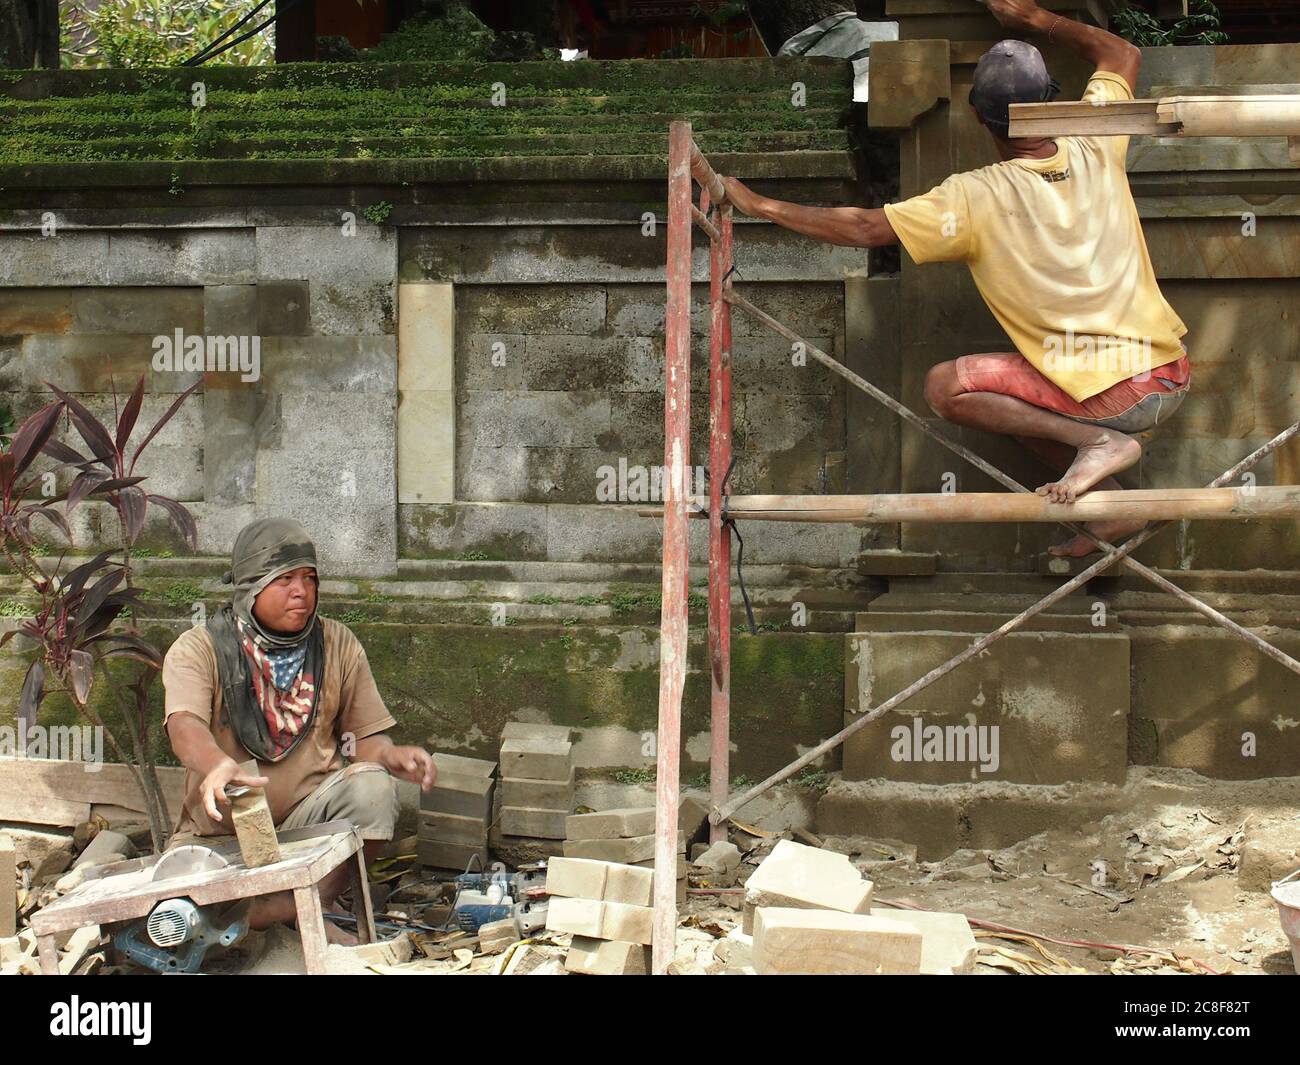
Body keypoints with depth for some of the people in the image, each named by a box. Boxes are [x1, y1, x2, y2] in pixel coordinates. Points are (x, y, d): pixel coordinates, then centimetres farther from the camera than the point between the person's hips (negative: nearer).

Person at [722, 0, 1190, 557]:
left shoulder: (974, 198, -12)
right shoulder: (1095, 150, 2)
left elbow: (865, 227, -8)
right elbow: (1122, 54, 21)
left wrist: (760, 205, 1)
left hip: (1112, 394, -7)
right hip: (1172, 374, 7)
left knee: (944, 387, 0)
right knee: (1011, 396, 26)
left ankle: (1096, 440, -5)